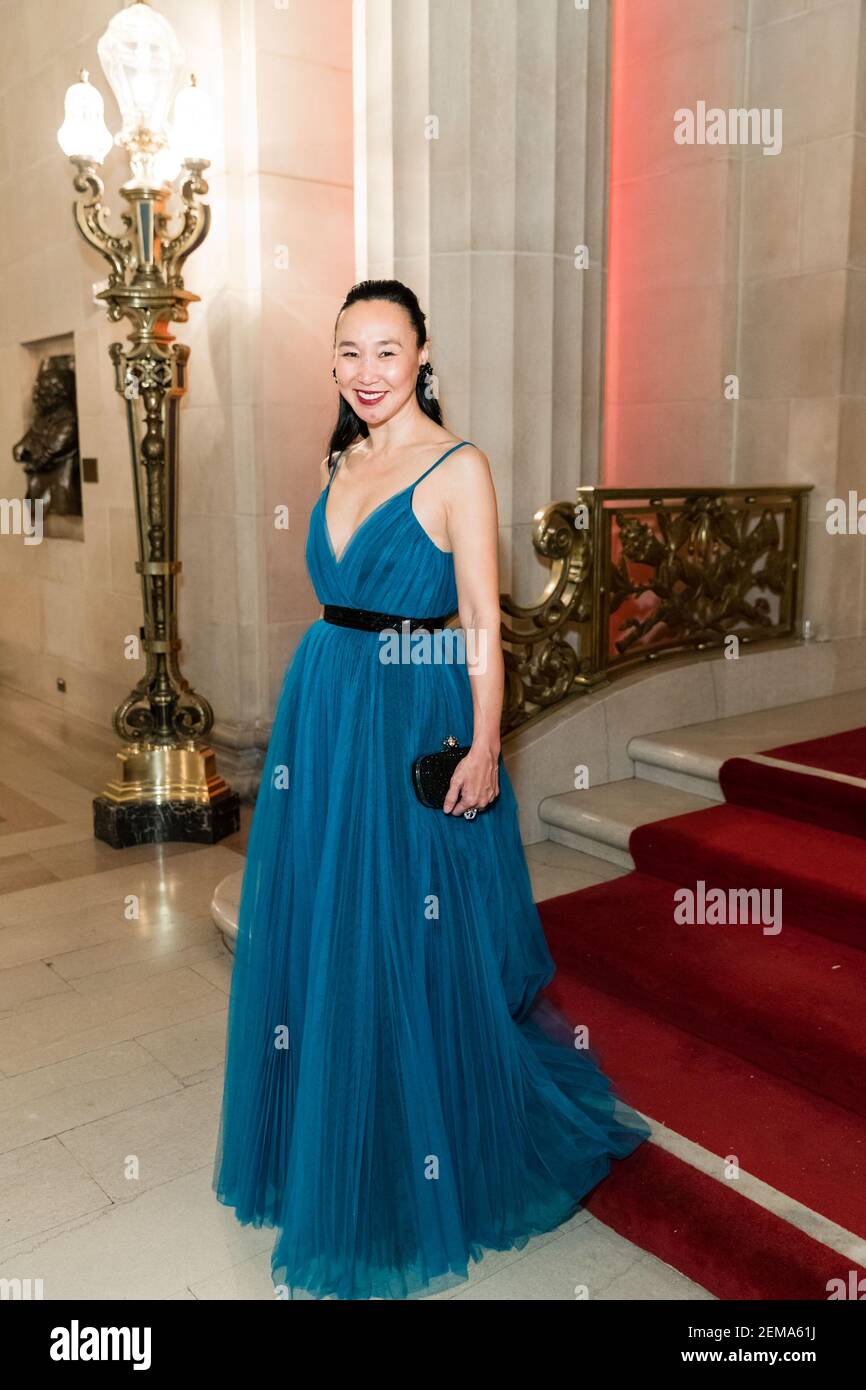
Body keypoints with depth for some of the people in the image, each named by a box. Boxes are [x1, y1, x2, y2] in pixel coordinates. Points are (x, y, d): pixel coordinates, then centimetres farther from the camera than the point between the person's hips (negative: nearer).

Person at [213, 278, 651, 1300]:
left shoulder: (458, 467, -8)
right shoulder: (343, 461, 12)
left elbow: (482, 623, -12)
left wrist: (483, 746, -18)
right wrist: (314, 706, 15)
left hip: (414, 720, -7)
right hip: (322, 711, 7)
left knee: (417, 949, 4)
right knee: (321, 933, 14)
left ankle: (423, 1183, 28)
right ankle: (331, 1170, 36)